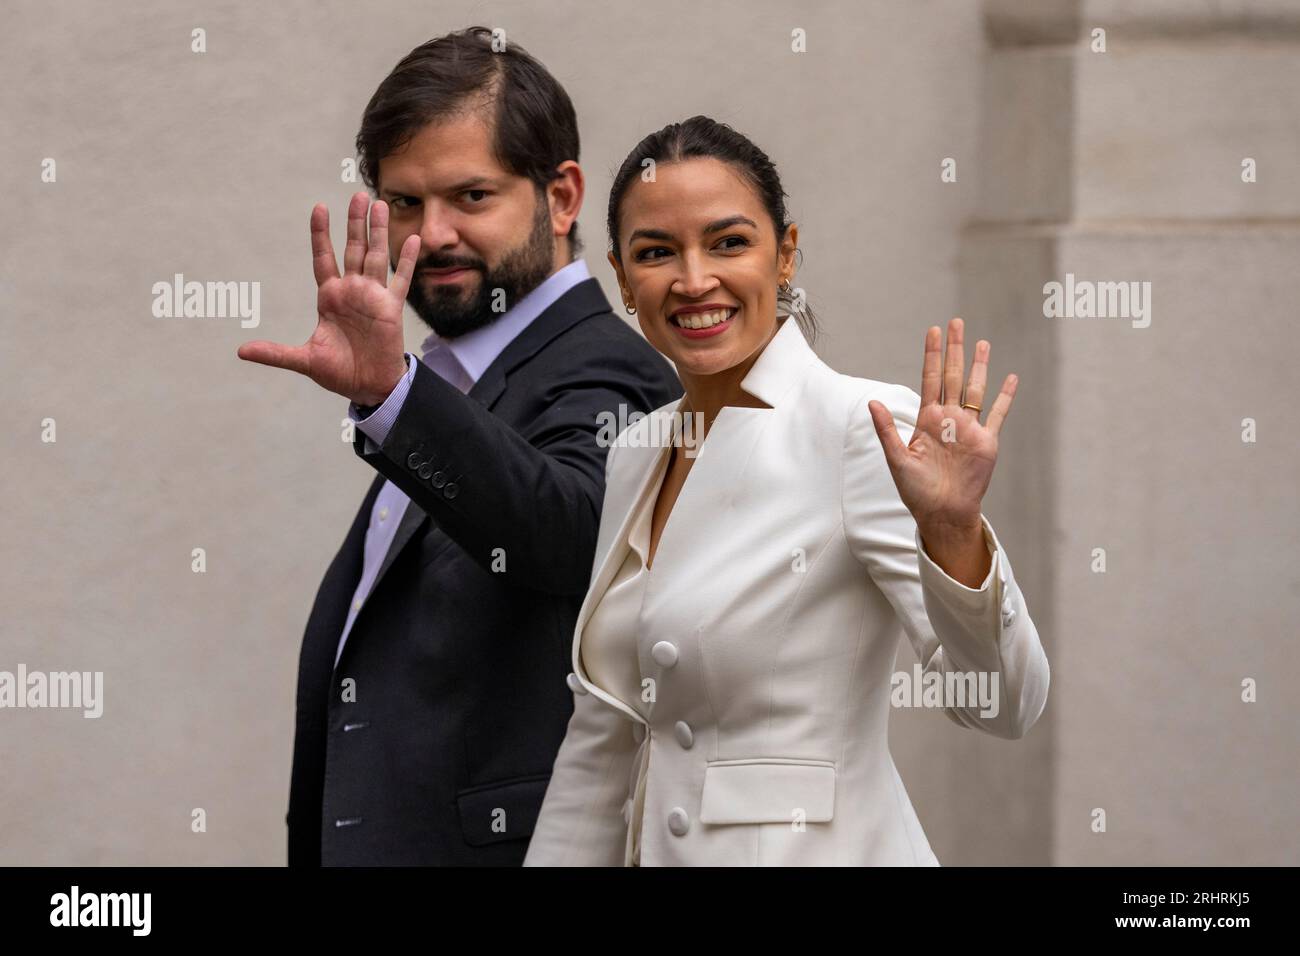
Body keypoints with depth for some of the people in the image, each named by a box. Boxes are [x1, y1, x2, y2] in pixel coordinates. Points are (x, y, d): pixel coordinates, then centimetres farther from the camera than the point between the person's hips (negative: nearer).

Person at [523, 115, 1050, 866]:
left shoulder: (866, 429, -13)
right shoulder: (640, 453, 8)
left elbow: (1001, 706, -21)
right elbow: (606, 744, 14)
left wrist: (952, 529, -35)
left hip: (821, 849, -7)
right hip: (664, 848, 7)